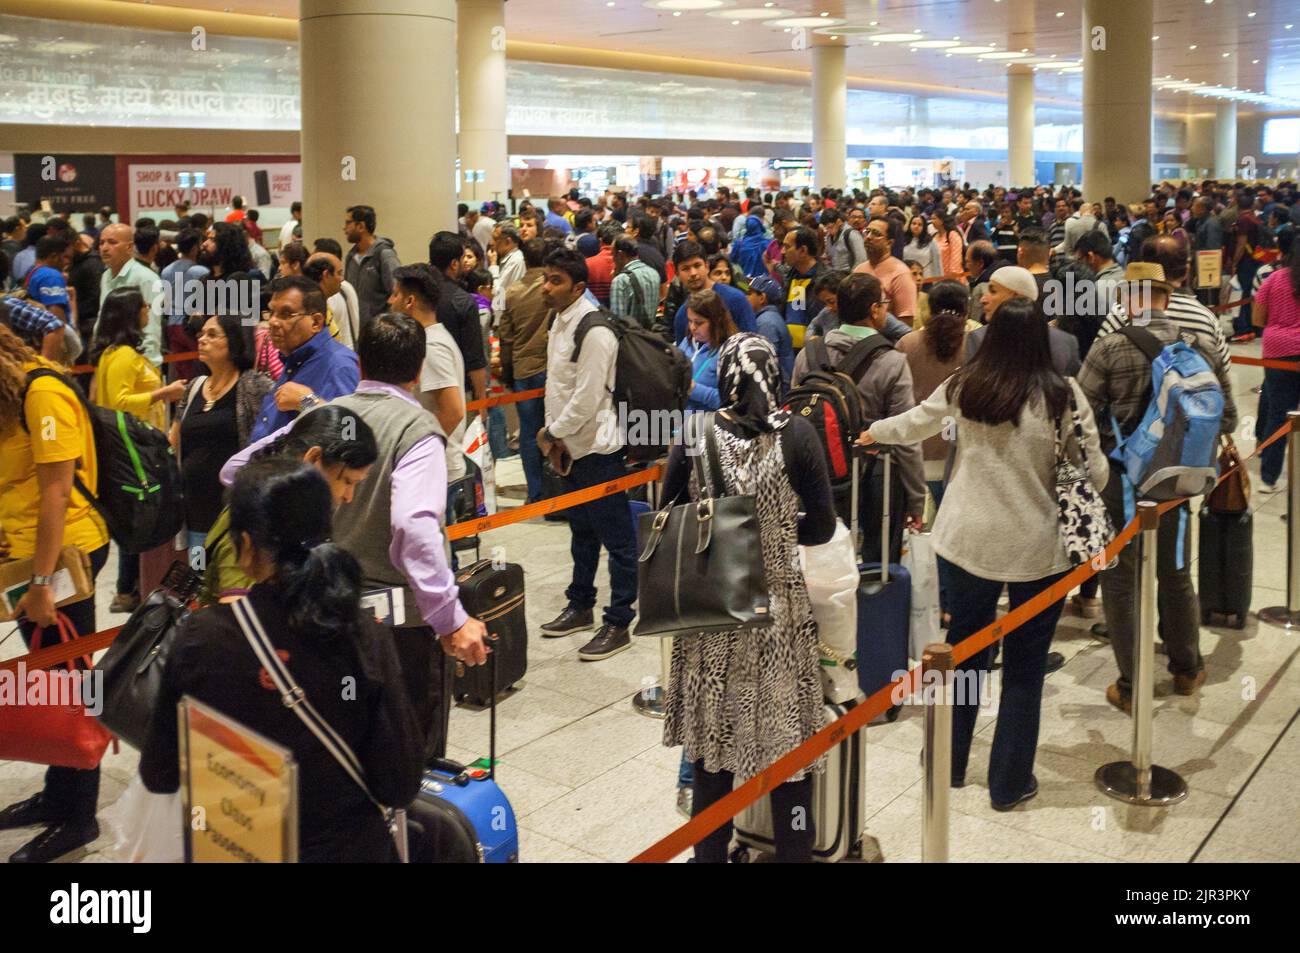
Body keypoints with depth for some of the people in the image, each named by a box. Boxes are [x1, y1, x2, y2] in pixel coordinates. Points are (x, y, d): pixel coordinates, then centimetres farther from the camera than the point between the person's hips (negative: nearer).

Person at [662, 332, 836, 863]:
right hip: (780, 607, -1)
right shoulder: (797, 435, -12)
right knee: (786, 738, 12)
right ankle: (794, 849, 25)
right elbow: (821, 527, -6)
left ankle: (710, 850, 29)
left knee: (713, 734, 16)